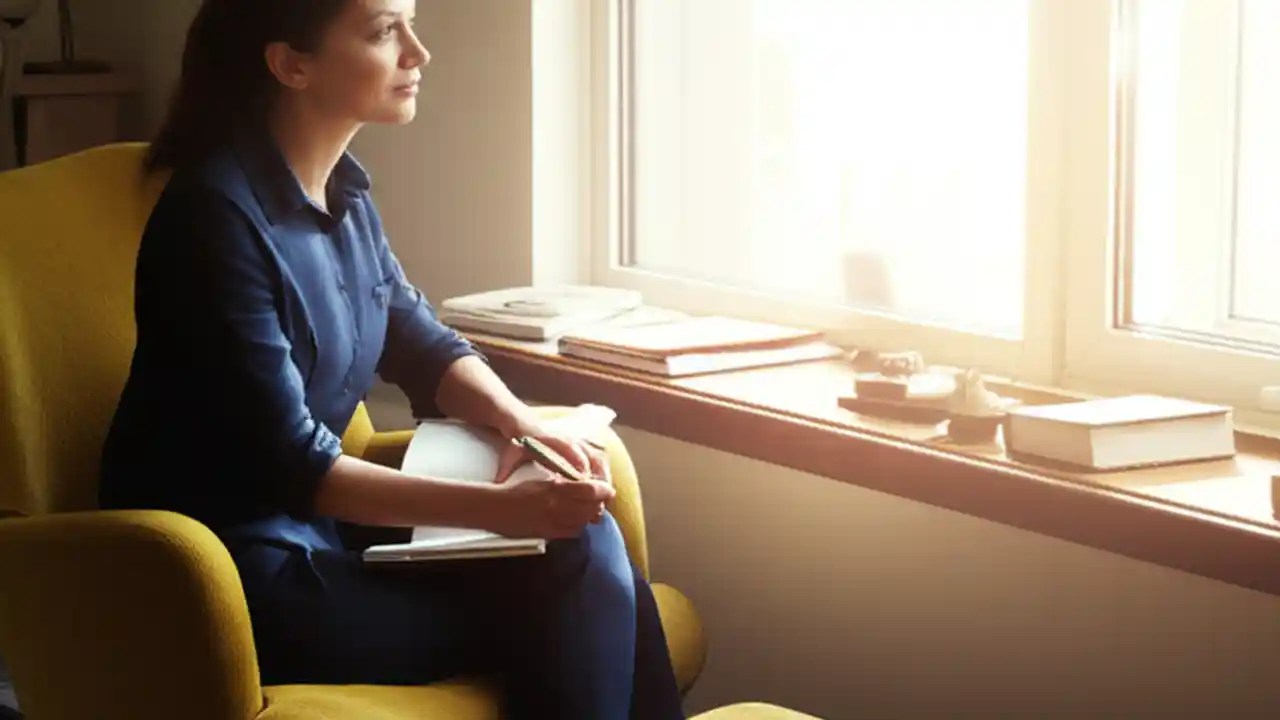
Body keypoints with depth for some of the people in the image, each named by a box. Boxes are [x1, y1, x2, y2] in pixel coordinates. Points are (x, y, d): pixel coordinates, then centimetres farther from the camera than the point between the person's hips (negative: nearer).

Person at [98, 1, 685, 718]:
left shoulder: (342, 190, 5)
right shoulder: (218, 215, -20)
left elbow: (423, 347, 15)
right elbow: (285, 465, -22)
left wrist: (523, 423, -7)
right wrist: (501, 507, -29)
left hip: (319, 519, 8)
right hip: (229, 575, -7)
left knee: (582, 546, -12)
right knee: (552, 608, -17)